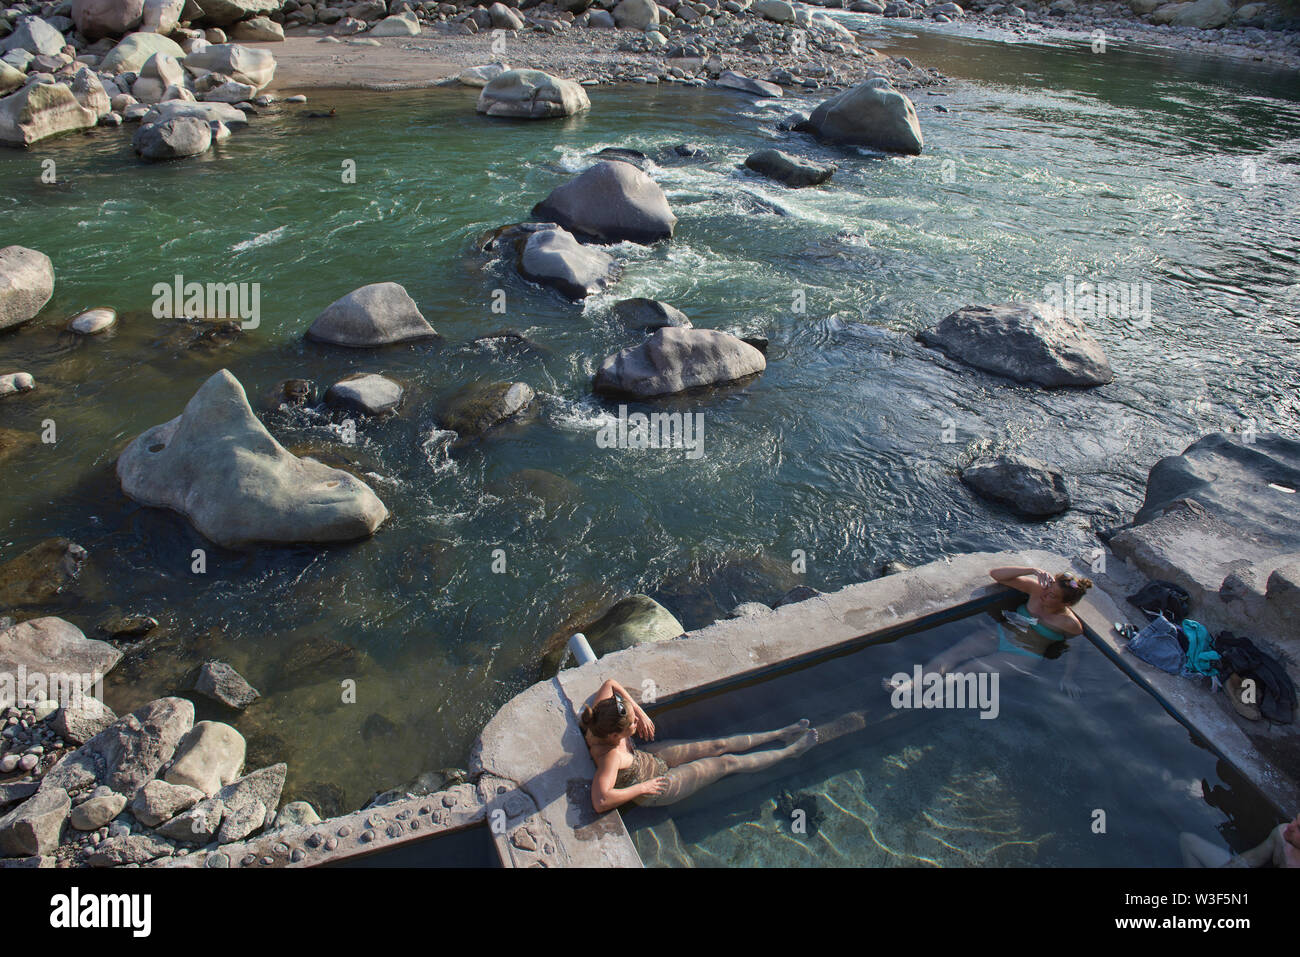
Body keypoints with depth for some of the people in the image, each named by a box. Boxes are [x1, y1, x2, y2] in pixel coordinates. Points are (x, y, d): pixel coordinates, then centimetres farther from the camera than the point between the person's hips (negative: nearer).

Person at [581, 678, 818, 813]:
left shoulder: (598, 724, -22)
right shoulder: (610, 756, -42)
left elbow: (610, 684, -7)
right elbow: (600, 801, -54)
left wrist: (639, 711, -15)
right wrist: (642, 787, -38)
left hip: (648, 755, 7)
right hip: (657, 789, -7)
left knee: (719, 745, 11)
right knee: (728, 762, 3)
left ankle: (780, 734, 30)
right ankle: (789, 752, 23)